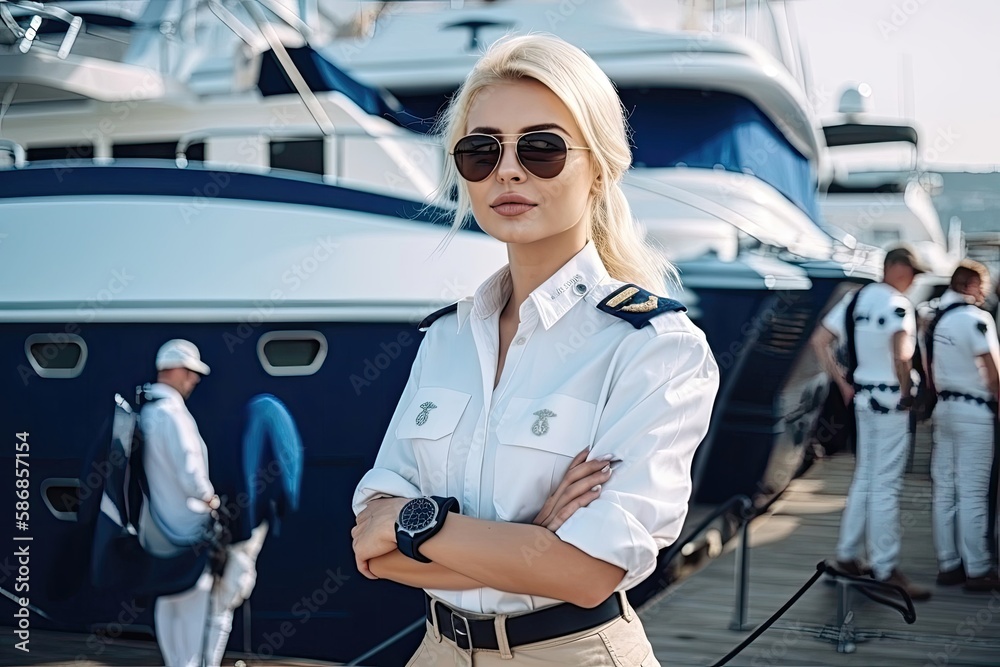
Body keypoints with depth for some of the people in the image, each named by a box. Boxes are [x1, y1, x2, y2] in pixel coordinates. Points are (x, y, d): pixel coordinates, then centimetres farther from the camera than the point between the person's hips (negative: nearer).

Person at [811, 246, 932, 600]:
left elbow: (819, 341, 10)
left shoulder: (855, 298, 10)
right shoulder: (897, 303, -14)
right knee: (886, 485, -4)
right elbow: (901, 354, -29)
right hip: (890, 400, -8)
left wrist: (843, 383, 10)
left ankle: (847, 555, 23)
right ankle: (886, 569, 2)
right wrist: (906, 389, -15)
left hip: (863, 395, 8)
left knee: (865, 477, 17)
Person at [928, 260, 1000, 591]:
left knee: (945, 489, 7)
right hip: (973, 411, -8)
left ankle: (948, 564, 12)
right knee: (972, 492, -4)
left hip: (945, 407, 8)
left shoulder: (939, 319, 10)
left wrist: (943, 397, 18)